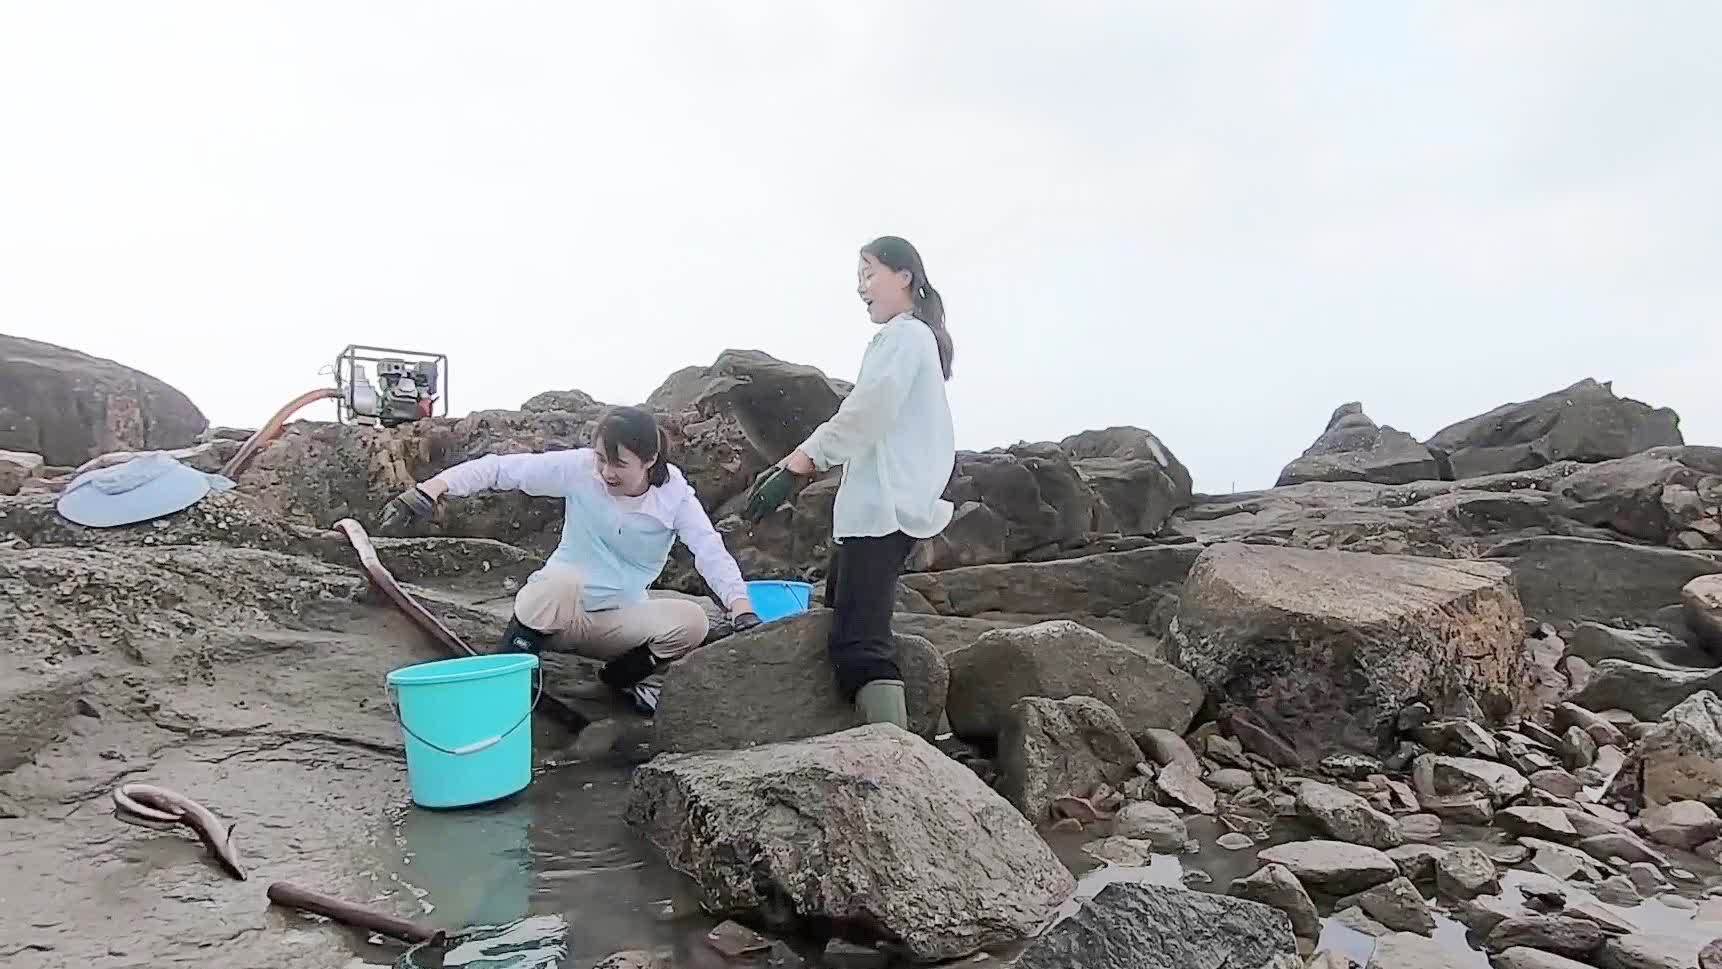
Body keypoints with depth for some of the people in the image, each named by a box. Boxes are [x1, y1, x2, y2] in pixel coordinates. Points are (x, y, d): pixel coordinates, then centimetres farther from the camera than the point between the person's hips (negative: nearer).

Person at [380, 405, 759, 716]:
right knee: (561, 581, -37)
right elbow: (501, 468, -17)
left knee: (691, 621, -26)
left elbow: (713, 554, -20)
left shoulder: (675, 494, -12)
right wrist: (431, 488, -29)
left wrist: (743, 612, -34)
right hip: (558, 609, -2)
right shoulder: (579, 468, -14)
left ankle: (622, 676, 5)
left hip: (620, 622, 2)